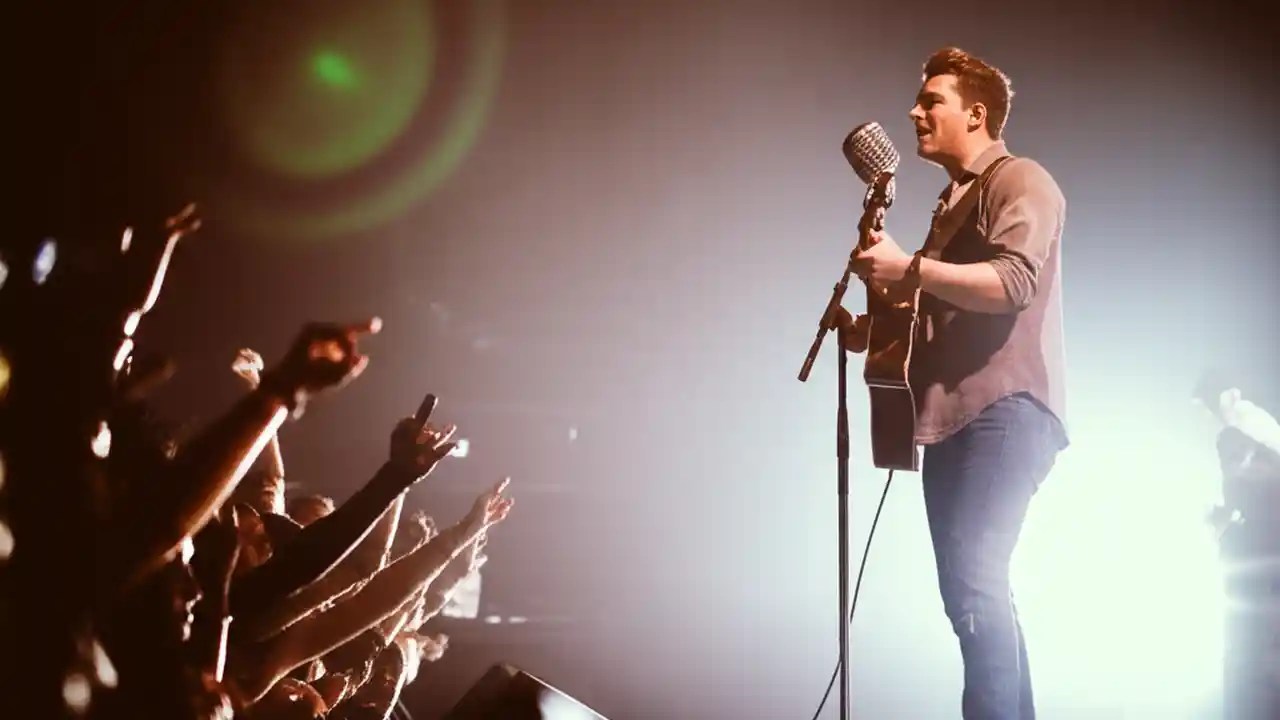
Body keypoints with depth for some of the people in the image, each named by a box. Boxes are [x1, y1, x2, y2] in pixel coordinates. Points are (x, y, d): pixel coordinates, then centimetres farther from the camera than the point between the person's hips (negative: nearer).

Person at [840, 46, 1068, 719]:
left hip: (1006, 409, -10)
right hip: (953, 414, 10)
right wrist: (874, 327, 14)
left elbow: (1013, 282, -20)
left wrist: (910, 269, -26)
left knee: (974, 580, -20)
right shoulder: (954, 202, 25)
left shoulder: (1021, 183, -4)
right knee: (972, 587, 10)